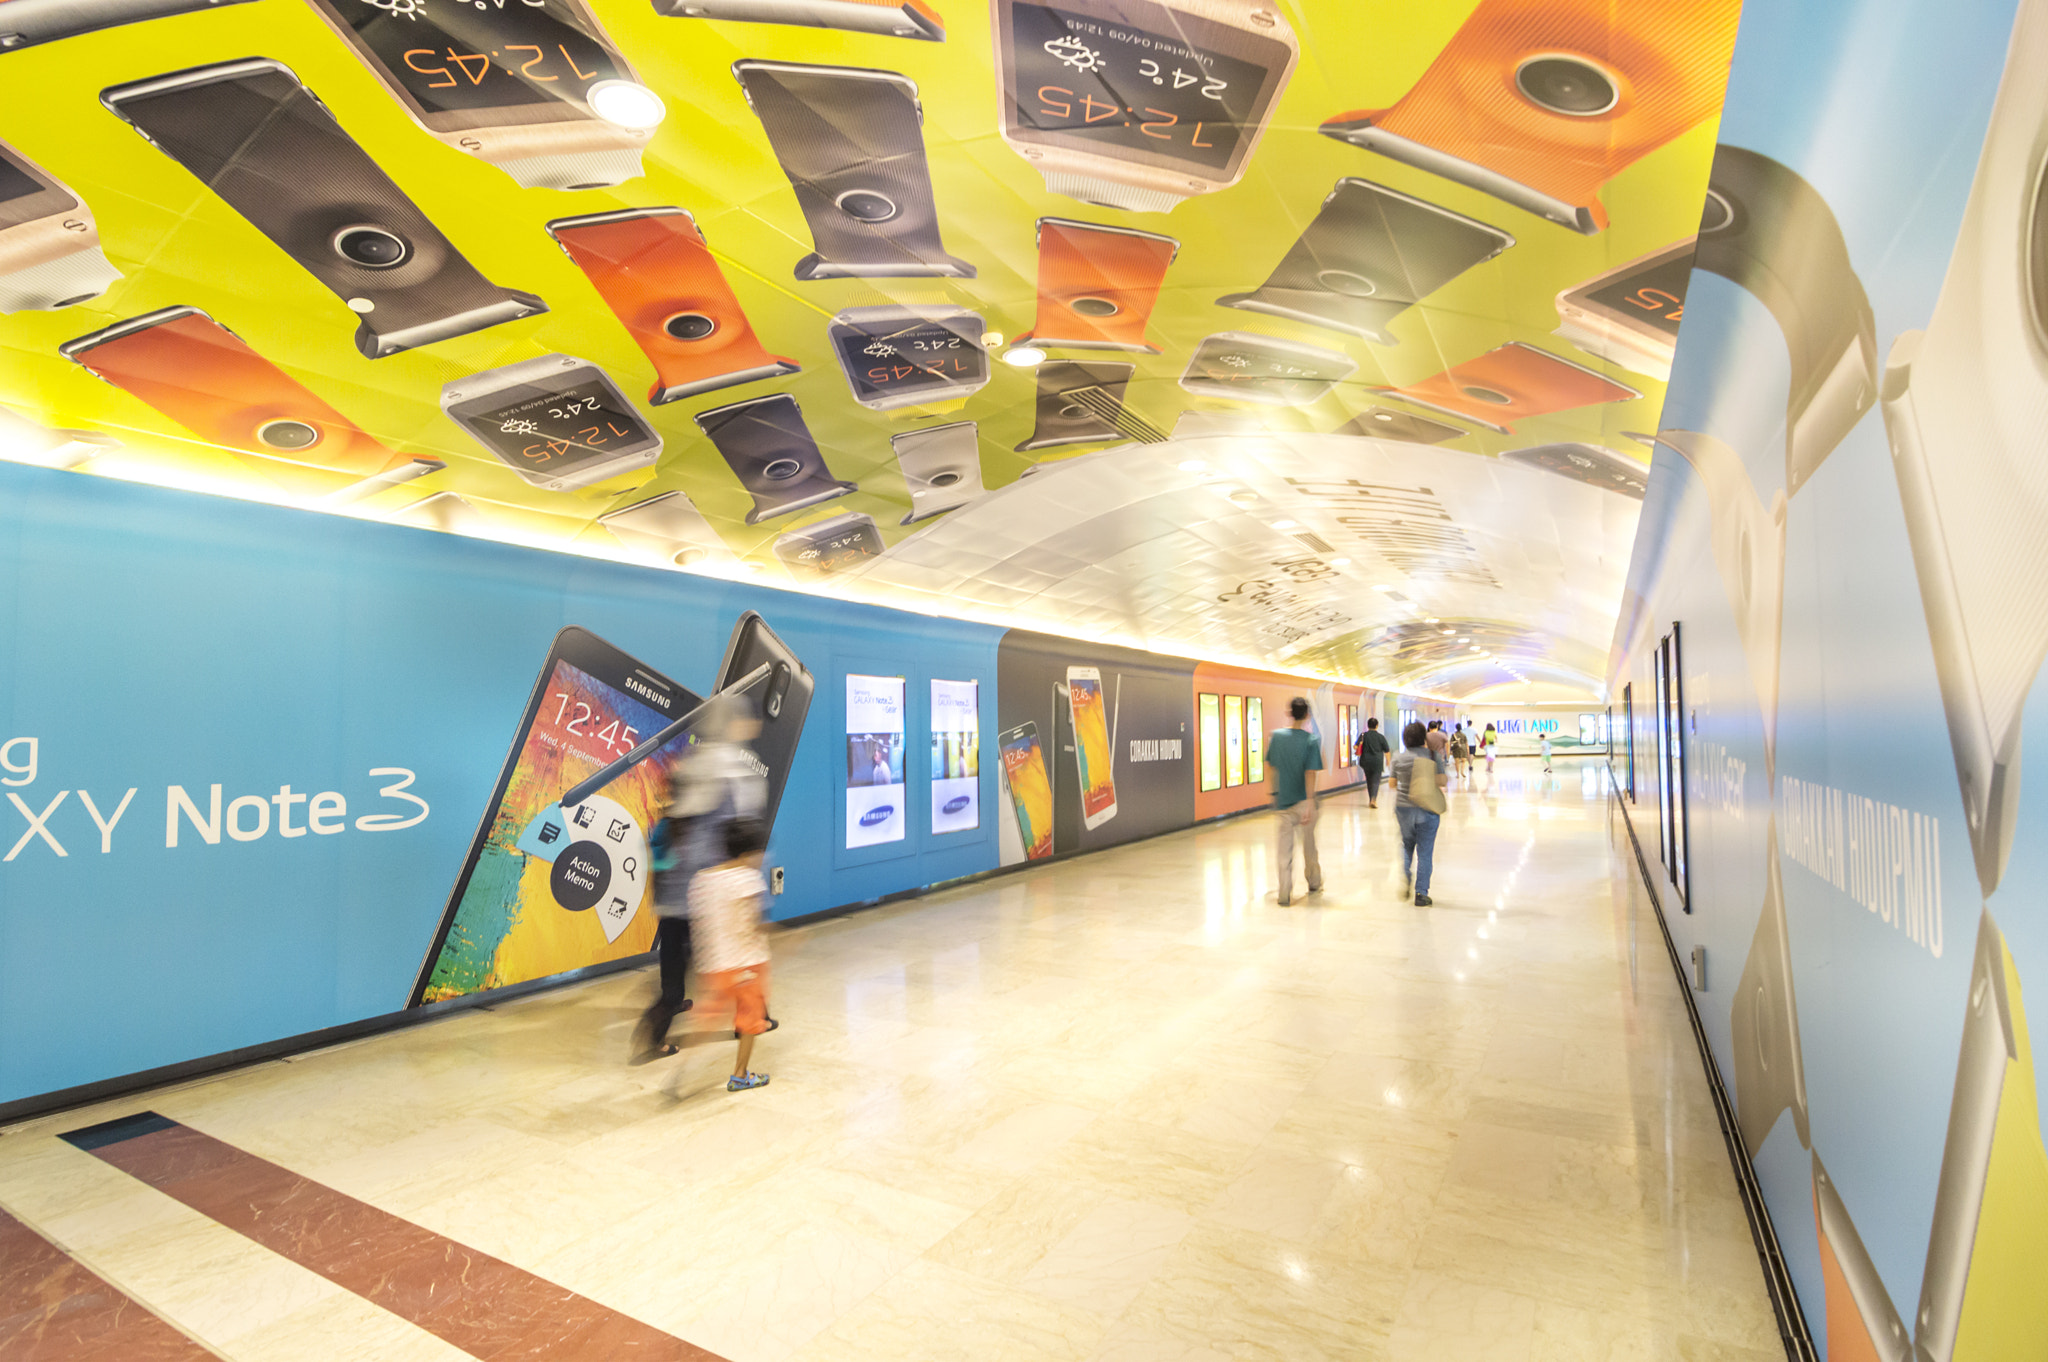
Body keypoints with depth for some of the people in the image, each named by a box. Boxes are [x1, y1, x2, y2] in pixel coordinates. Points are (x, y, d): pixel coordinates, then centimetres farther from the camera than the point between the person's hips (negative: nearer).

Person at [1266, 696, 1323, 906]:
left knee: (1284, 851, 4)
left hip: (1282, 802, 1)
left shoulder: (1276, 736, -3)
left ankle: (1285, 895, 1)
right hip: (1303, 802, -1)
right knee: (1309, 845, 18)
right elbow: (1310, 774, -15)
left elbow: (1269, 766, 3)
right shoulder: (1311, 740, -10)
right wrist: (1310, 804, -16)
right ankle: (1314, 883, 35)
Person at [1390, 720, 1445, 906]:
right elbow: (1442, 781, -11)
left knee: (1407, 845, 23)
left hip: (1403, 808, 2)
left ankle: (1405, 879, 11)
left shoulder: (1399, 757, -1)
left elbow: (1392, 784, 4)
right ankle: (1421, 893, 4)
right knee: (1425, 852, 3)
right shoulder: (1432, 756, -7)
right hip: (1427, 809, -2)